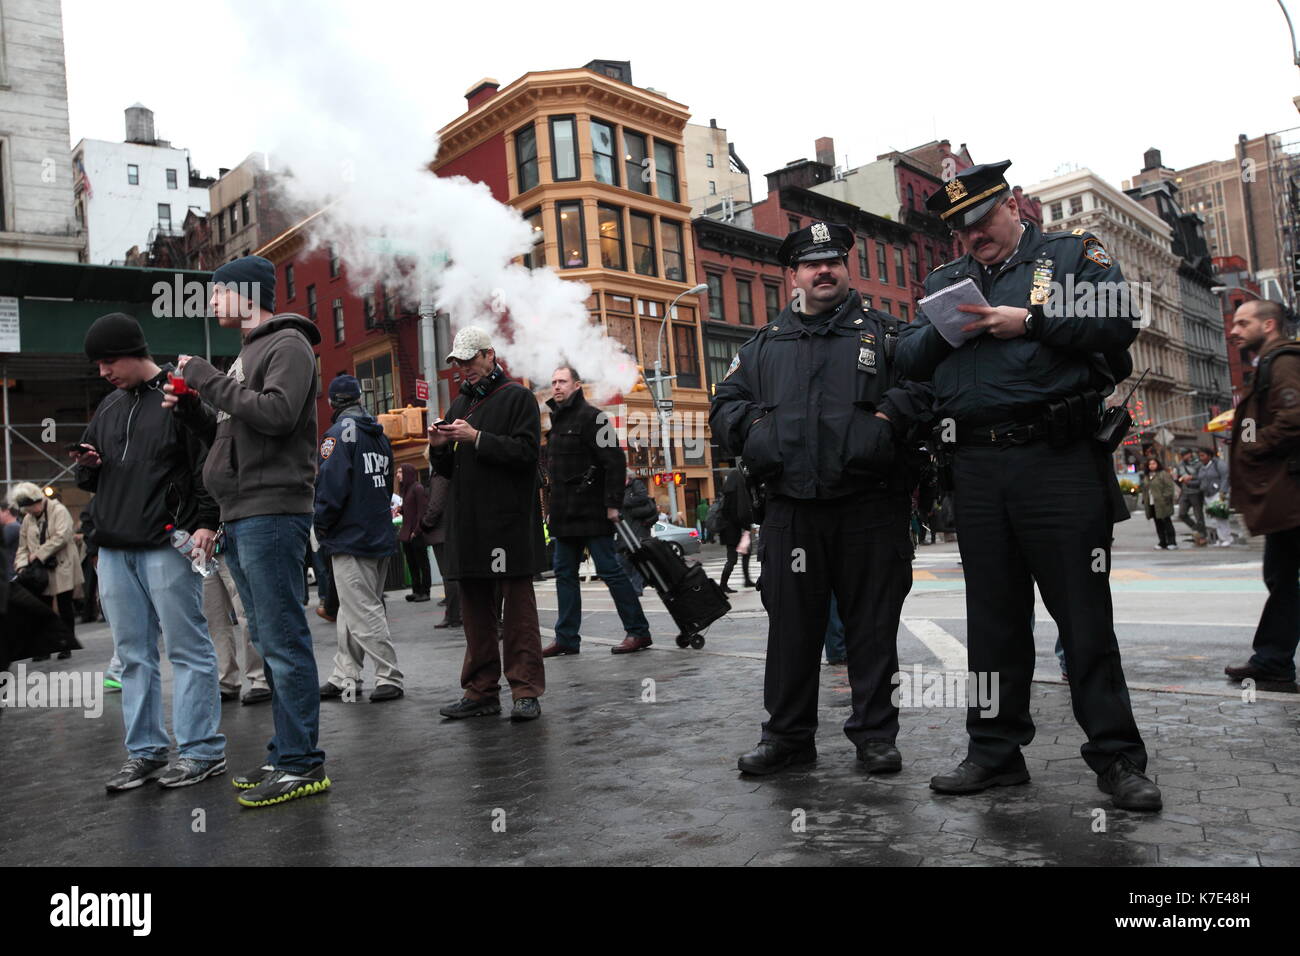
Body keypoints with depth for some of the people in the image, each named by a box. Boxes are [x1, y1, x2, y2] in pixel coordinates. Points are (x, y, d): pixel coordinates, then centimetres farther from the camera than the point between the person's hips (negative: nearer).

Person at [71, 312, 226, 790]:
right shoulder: (109, 408, 19)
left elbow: (209, 463, -9)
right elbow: (89, 478, 27)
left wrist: (206, 522, -19)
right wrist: (87, 467, 3)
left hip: (167, 546, -7)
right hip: (114, 549, 8)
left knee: (187, 648, -2)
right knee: (133, 654, 10)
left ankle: (202, 750, 4)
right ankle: (145, 751, 19)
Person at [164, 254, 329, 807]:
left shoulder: (287, 344, -4)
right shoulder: (247, 354, 24)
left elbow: (275, 414, -21)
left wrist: (207, 380, -12)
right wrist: (190, 408, 10)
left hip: (271, 512, -10)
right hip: (240, 517, 10)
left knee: (284, 641, -8)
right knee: (269, 641, 12)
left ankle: (302, 765, -3)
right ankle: (285, 755, 20)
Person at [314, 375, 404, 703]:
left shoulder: (339, 432, -11)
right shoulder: (380, 435, 14)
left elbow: (331, 483, -18)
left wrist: (321, 525, -6)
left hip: (351, 537, -9)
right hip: (380, 535, 9)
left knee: (363, 612, -4)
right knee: (353, 610, 15)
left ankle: (389, 678, -2)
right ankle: (345, 677, 20)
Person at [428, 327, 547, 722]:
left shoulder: (517, 397, 2)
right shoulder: (459, 405, 22)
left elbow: (527, 452, -11)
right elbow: (449, 470, 22)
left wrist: (478, 439, -17)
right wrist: (439, 448, 0)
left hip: (509, 522, -6)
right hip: (467, 523, 7)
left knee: (518, 604, -5)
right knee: (475, 608, 8)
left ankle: (526, 692, -2)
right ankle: (481, 691, 14)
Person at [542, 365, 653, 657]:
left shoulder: (591, 417, -8)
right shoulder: (557, 420, 17)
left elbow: (615, 461, -15)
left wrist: (613, 504, -20)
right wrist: (552, 509, 17)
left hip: (591, 512, -9)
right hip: (565, 514, 9)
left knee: (610, 570, -5)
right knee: (564, 574, 10)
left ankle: (638, 631, 4)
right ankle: (566, 638, 17)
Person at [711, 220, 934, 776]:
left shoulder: (884, 333, 11)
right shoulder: (764, 346, 16)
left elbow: (927, 384, 2)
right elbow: (724, 405, 15)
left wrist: (891, 414, -13)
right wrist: (754, 427, -3)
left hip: (871, 507, -1)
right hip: (792, 511, 2)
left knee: (872, 625, 5)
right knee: (791, 626, 7)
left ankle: (874, 734, 19)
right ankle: (787, 735, 19)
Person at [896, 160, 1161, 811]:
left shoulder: (1073, 254, 8)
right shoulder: (945, 282, 20)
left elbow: (1120, 321, -6)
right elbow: (908, 361, 12)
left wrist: (1029, 321, -13)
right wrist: (941, 330, -7)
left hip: (1058, 460, -4)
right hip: (977, 469, 4)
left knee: (1085, 613, 0)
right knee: (993, 616, 9)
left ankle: (1117, 757, 12)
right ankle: (995, 751, 19)